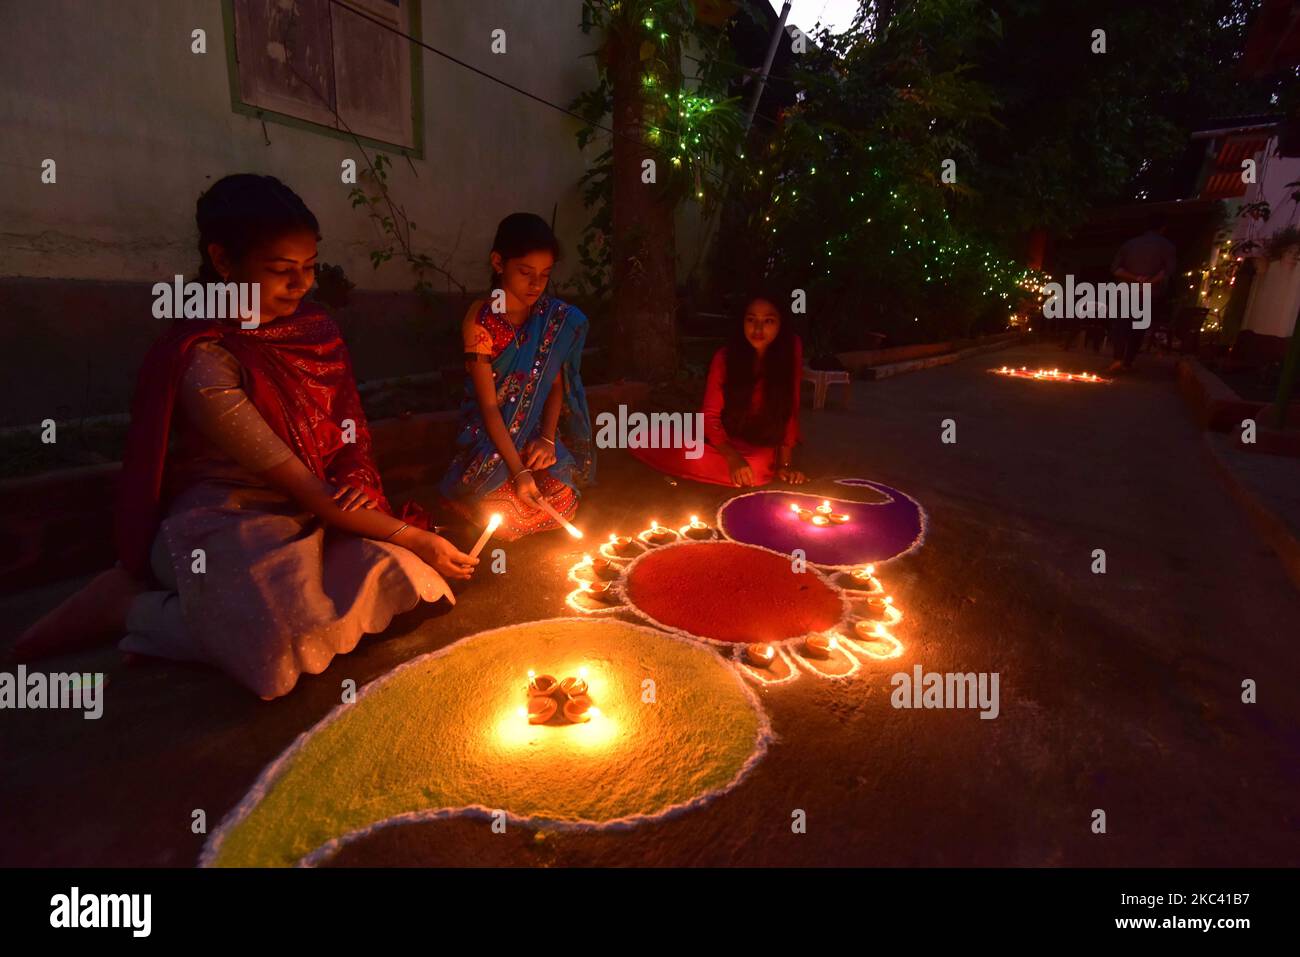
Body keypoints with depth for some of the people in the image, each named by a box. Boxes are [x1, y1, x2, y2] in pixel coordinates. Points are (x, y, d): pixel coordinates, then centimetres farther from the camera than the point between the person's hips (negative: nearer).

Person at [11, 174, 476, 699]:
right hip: (224, 524, -8)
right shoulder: (204, 363, -20)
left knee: (398, 578, -16)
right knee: (291, 648, -31)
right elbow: (301, 486, -21)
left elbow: (348, 433, 9)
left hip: (314, 514, 8)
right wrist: (412, 539, -20)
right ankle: (126, 602, -2)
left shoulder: (311, 326, 1)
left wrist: (357, 484, -13)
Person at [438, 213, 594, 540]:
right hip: (493, 436, -3)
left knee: (562, 500, -20)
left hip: (536, 433, 3)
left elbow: (556, 384, 4)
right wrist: (518, 471, -27)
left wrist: (547, 438, -12)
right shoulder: (481, 320, -15)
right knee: (508, 512, -22)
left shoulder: (558, 318, -4)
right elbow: (489, 405, -18)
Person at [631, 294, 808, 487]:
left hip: (762, 447, 1)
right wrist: (732, 458, -29)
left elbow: (790, 411, -7)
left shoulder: (790, 351, -11)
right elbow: (710, 415, -12)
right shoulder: (725, 356, -10)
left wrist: (785, 464, -15)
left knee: (757, 469, -37)